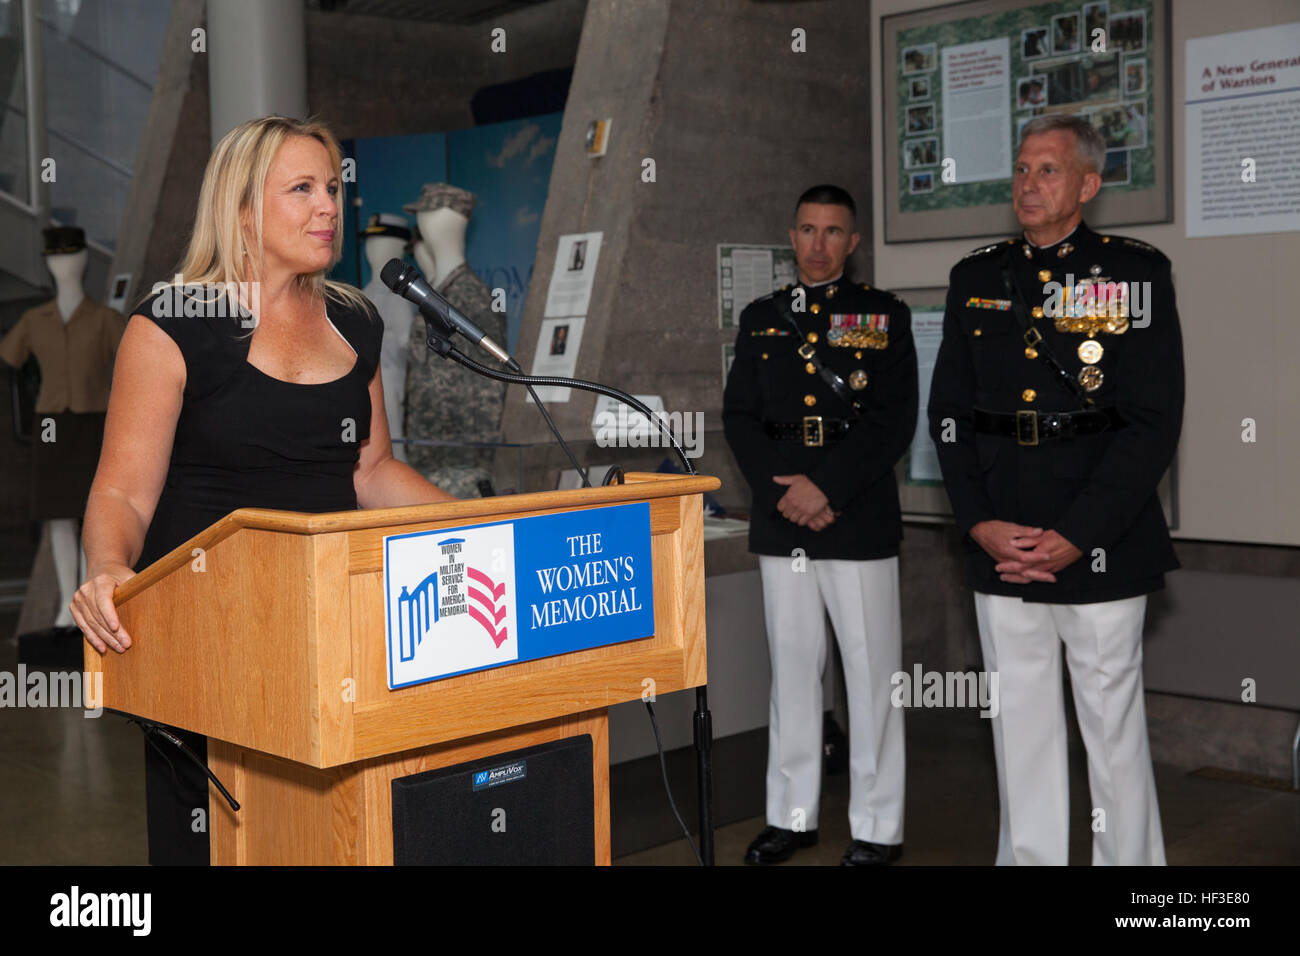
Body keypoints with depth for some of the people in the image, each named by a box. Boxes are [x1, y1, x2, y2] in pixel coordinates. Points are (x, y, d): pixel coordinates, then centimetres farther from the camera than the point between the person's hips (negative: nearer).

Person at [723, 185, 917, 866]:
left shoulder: (885, 316, 3)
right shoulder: (760, 319, 13)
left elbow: (894, 421, -6)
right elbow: (739, 416, 7)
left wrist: (825, 488, -14)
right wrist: (783, 493, -7)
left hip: (859, 521, -3)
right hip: (780, 523, 4)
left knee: (871, 671, 1)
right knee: (792, 667, 11)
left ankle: (878, 827, 11)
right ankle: (791, 815, 22)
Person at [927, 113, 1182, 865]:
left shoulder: (1135, 274, -1)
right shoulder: (976, 279, 11)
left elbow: (1154, 424, -7)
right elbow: (948, 410, 8)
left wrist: (1075, 537, -13)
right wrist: (980, 523, -5)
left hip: (1100, 545, -3)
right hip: (1001, 548, 4)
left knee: (1114, 724, 4)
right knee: (1020, 725, 12)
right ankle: (1028, 856, 25)